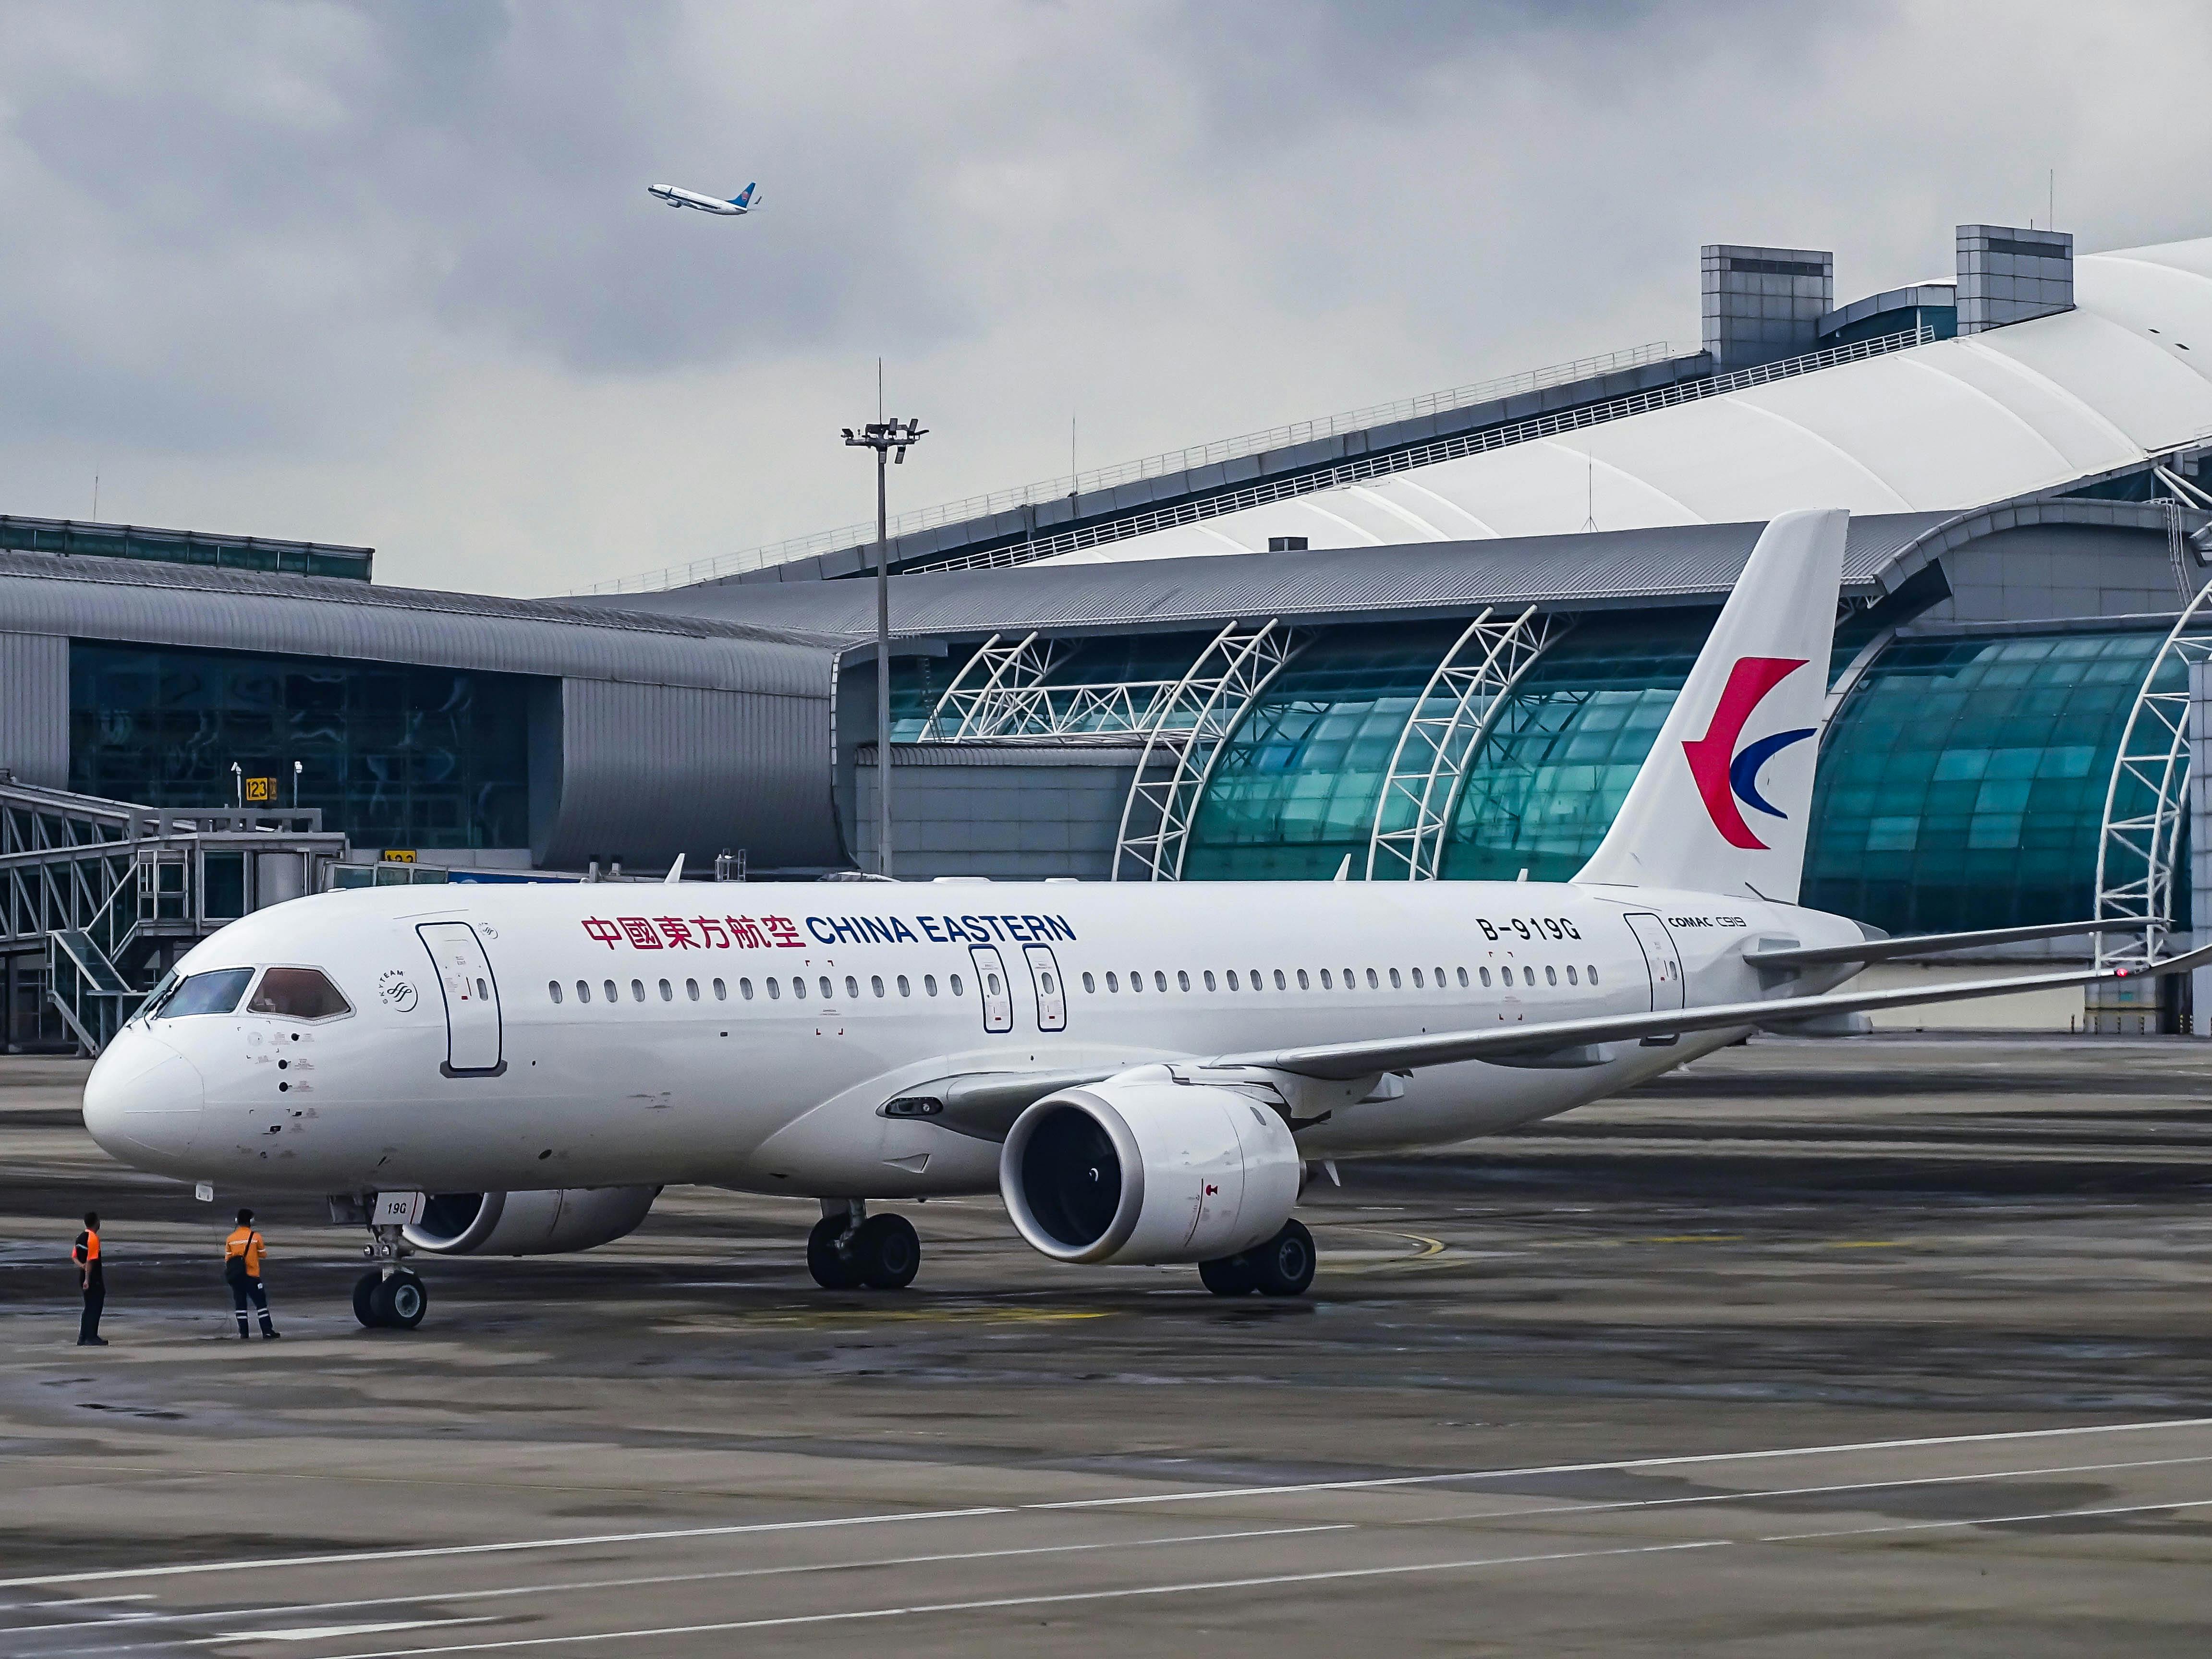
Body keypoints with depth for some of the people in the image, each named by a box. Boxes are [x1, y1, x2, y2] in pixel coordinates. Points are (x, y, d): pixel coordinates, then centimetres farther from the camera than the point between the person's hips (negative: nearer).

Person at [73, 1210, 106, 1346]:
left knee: (89, 1308, 14)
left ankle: (83, 1338, 14)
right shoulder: (94, 1238, -16)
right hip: (94, 1278, -9)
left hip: (83, 1275, 9)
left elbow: (74, 1256, 13)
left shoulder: (80, 1237, 12)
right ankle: (92, 1338, -6)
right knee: (95, 1307, -4)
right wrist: (88, 1280, -19)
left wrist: (81, 1265, -6)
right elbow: (91, 1260, -19)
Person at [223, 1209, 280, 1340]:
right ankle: (267, 1333, 0)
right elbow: (263, 1254, 3)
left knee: (240, 1304, 9)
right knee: (261, 1303, 4)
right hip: (252, 1275, -3)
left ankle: (244, 1334, 7)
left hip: (235, 1277, 3)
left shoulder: (230, 1239, 1)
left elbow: (227, 1259, 5)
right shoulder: (256, 1237, -7)